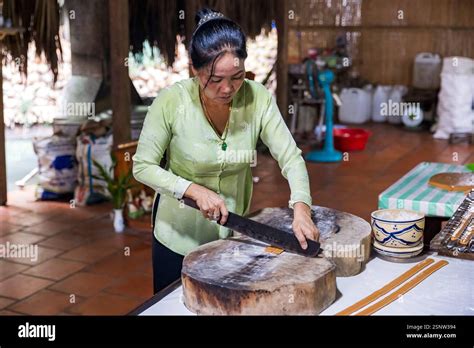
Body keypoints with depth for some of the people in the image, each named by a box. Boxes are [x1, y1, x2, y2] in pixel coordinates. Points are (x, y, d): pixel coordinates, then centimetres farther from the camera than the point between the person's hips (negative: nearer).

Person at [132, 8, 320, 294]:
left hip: (235, 233, 2)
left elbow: (290, 157, -17)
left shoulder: (258, 98, -19)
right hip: (179, 236, -2)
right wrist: (195, 190, -27)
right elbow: (143, 166, -15)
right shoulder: (171, 101, -23)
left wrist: (301, 207, -34)